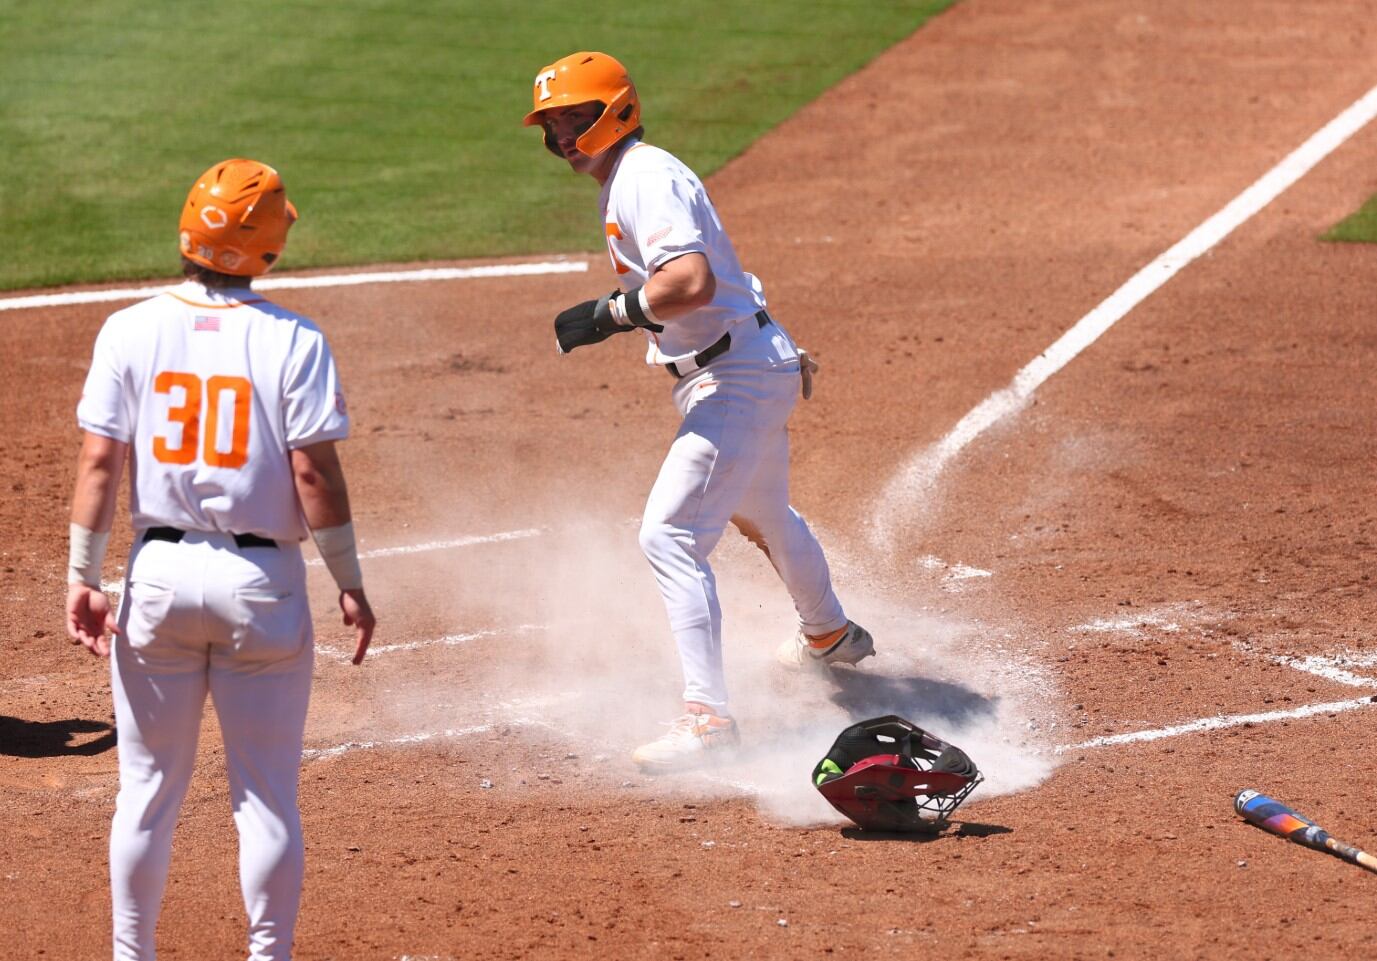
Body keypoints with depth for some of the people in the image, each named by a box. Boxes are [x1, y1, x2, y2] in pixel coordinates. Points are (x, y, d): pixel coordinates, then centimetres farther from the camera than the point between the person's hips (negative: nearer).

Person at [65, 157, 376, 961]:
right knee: (268, 795, 7)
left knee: (148, 789, 12)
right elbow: (315, 473, -10)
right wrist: (350, 583, -2)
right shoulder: (294, 341, -8)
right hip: (263, 579, -2)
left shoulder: (131, 331, -2)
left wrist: (84, 576, -1)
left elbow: (100, 461, -5)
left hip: (160, 572, 2)